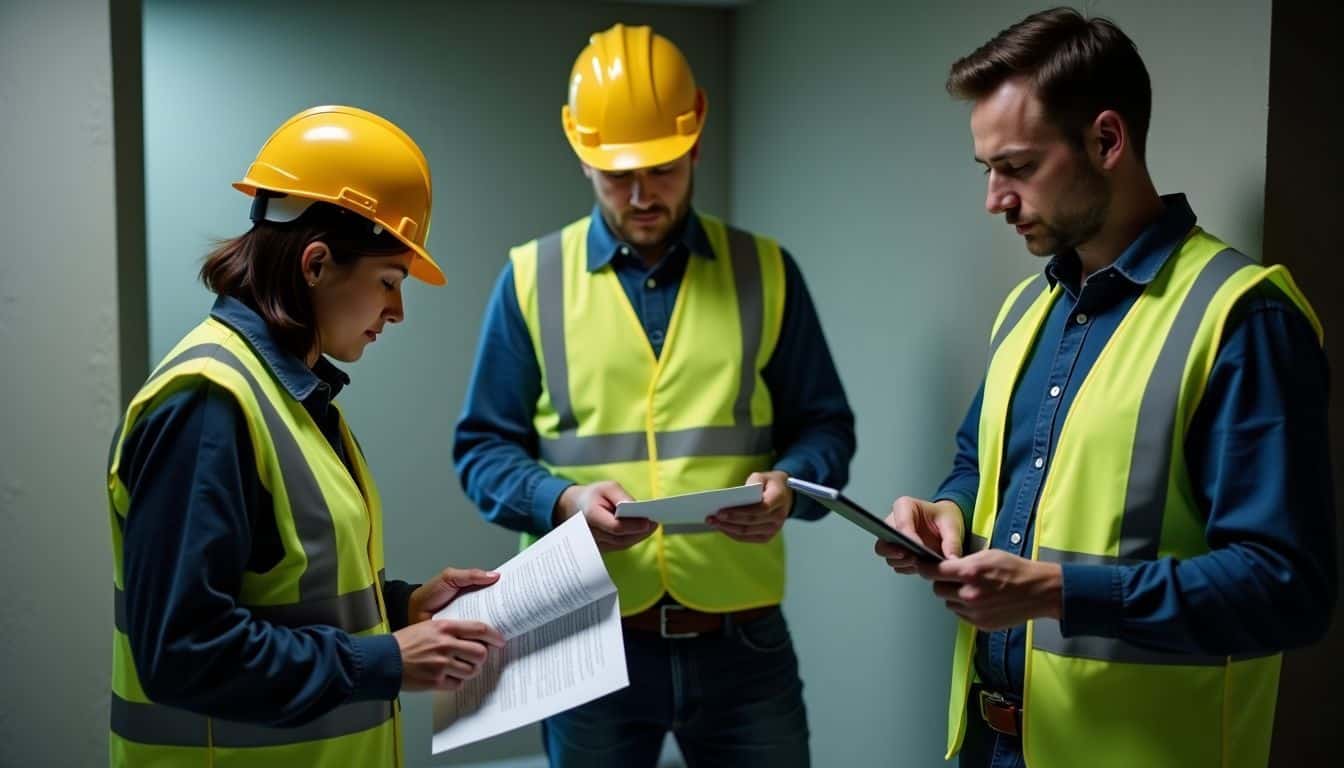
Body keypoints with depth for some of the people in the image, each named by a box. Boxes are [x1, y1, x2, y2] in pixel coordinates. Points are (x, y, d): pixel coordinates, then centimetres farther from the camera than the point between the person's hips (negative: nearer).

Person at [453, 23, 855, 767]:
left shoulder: (765, 271, 5)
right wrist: (562, 501, -16)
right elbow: (484, 447, 3)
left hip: (741, 638, 1)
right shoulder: (532, 277, 2)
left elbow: (825, 426, 7)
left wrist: (789, 483, -14)